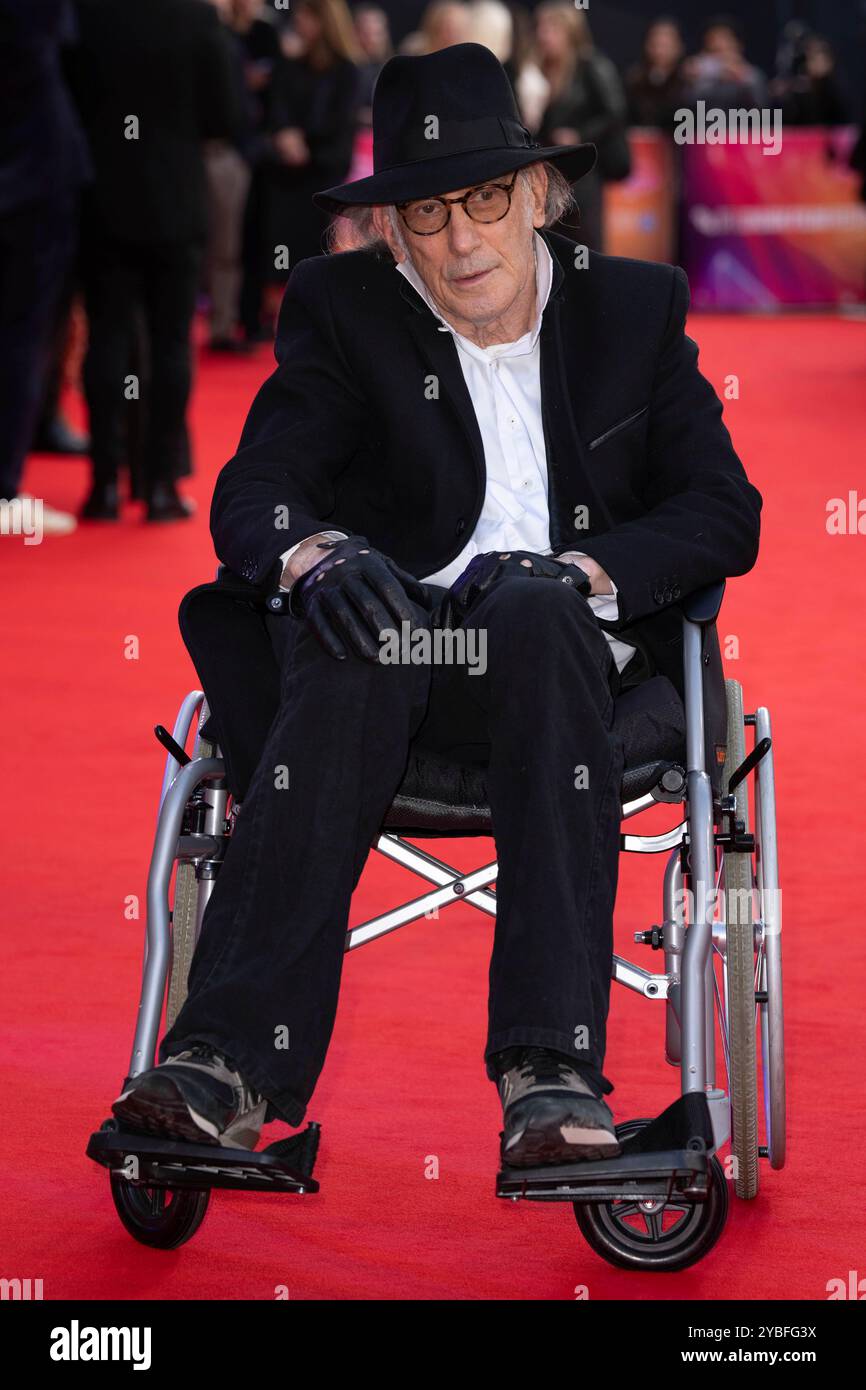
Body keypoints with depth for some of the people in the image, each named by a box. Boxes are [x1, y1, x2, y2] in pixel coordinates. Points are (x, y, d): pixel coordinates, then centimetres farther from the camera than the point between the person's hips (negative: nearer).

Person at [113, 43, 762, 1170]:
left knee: (538, 611, -37)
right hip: (397, 641, 0)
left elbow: (725, 514, 5)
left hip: (567, 643, 0)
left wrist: (579, 571, -14)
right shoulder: (343, 311, 11)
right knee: (350, 629, -37)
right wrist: (313, 555, -26)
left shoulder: (637, 307, 13)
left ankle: (552, 1073, -48)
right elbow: (252, 496, -1)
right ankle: (231, 1063, -47)